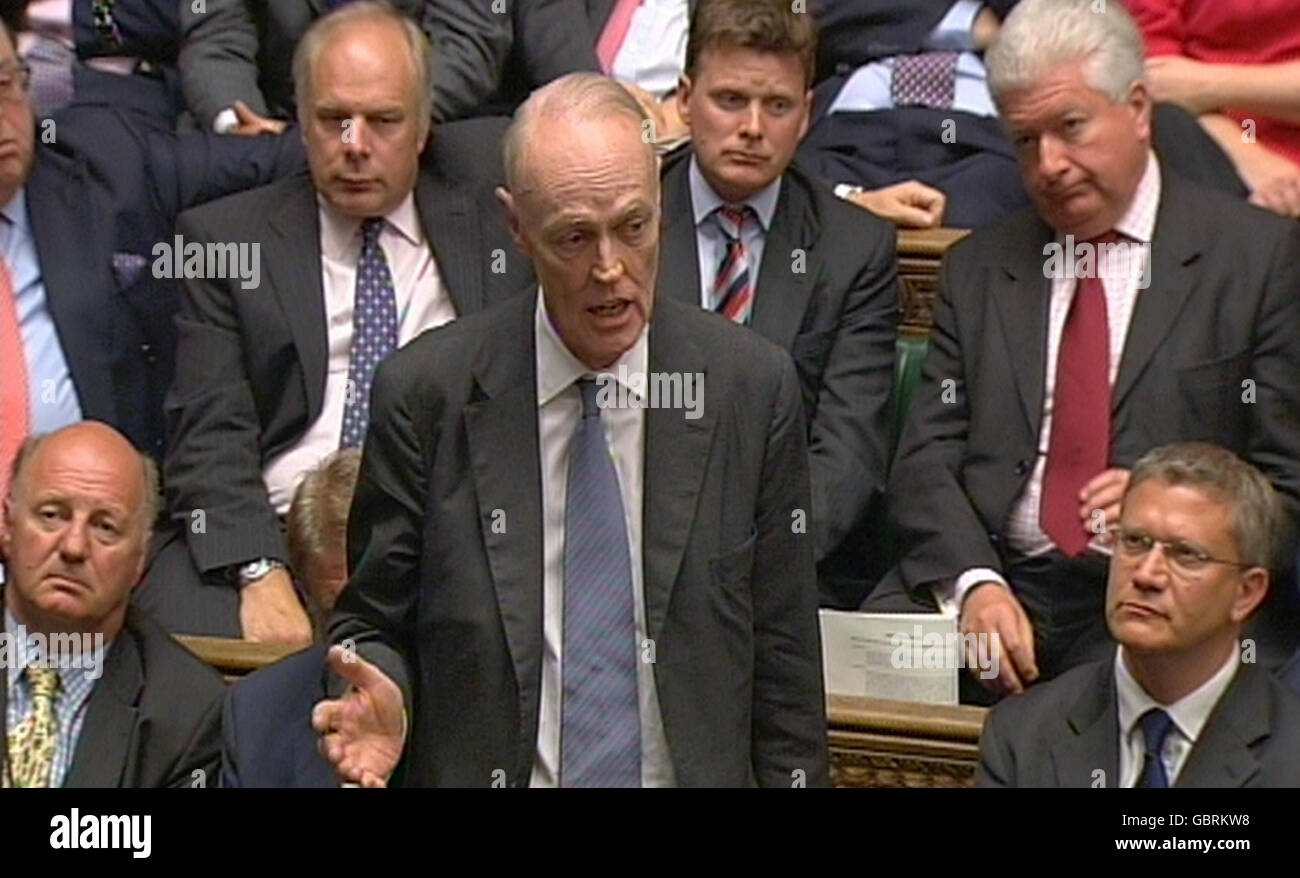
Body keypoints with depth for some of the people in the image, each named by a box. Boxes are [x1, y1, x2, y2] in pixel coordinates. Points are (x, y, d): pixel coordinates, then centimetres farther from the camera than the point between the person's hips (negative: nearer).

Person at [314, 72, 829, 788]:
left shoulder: (752, 386, 2)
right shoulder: (426, 392, 0)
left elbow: (784, 657, 7)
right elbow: (373, 619, 9)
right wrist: (377, 702, -12)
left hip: (698, 770, 0)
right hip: (481, 772, 1)